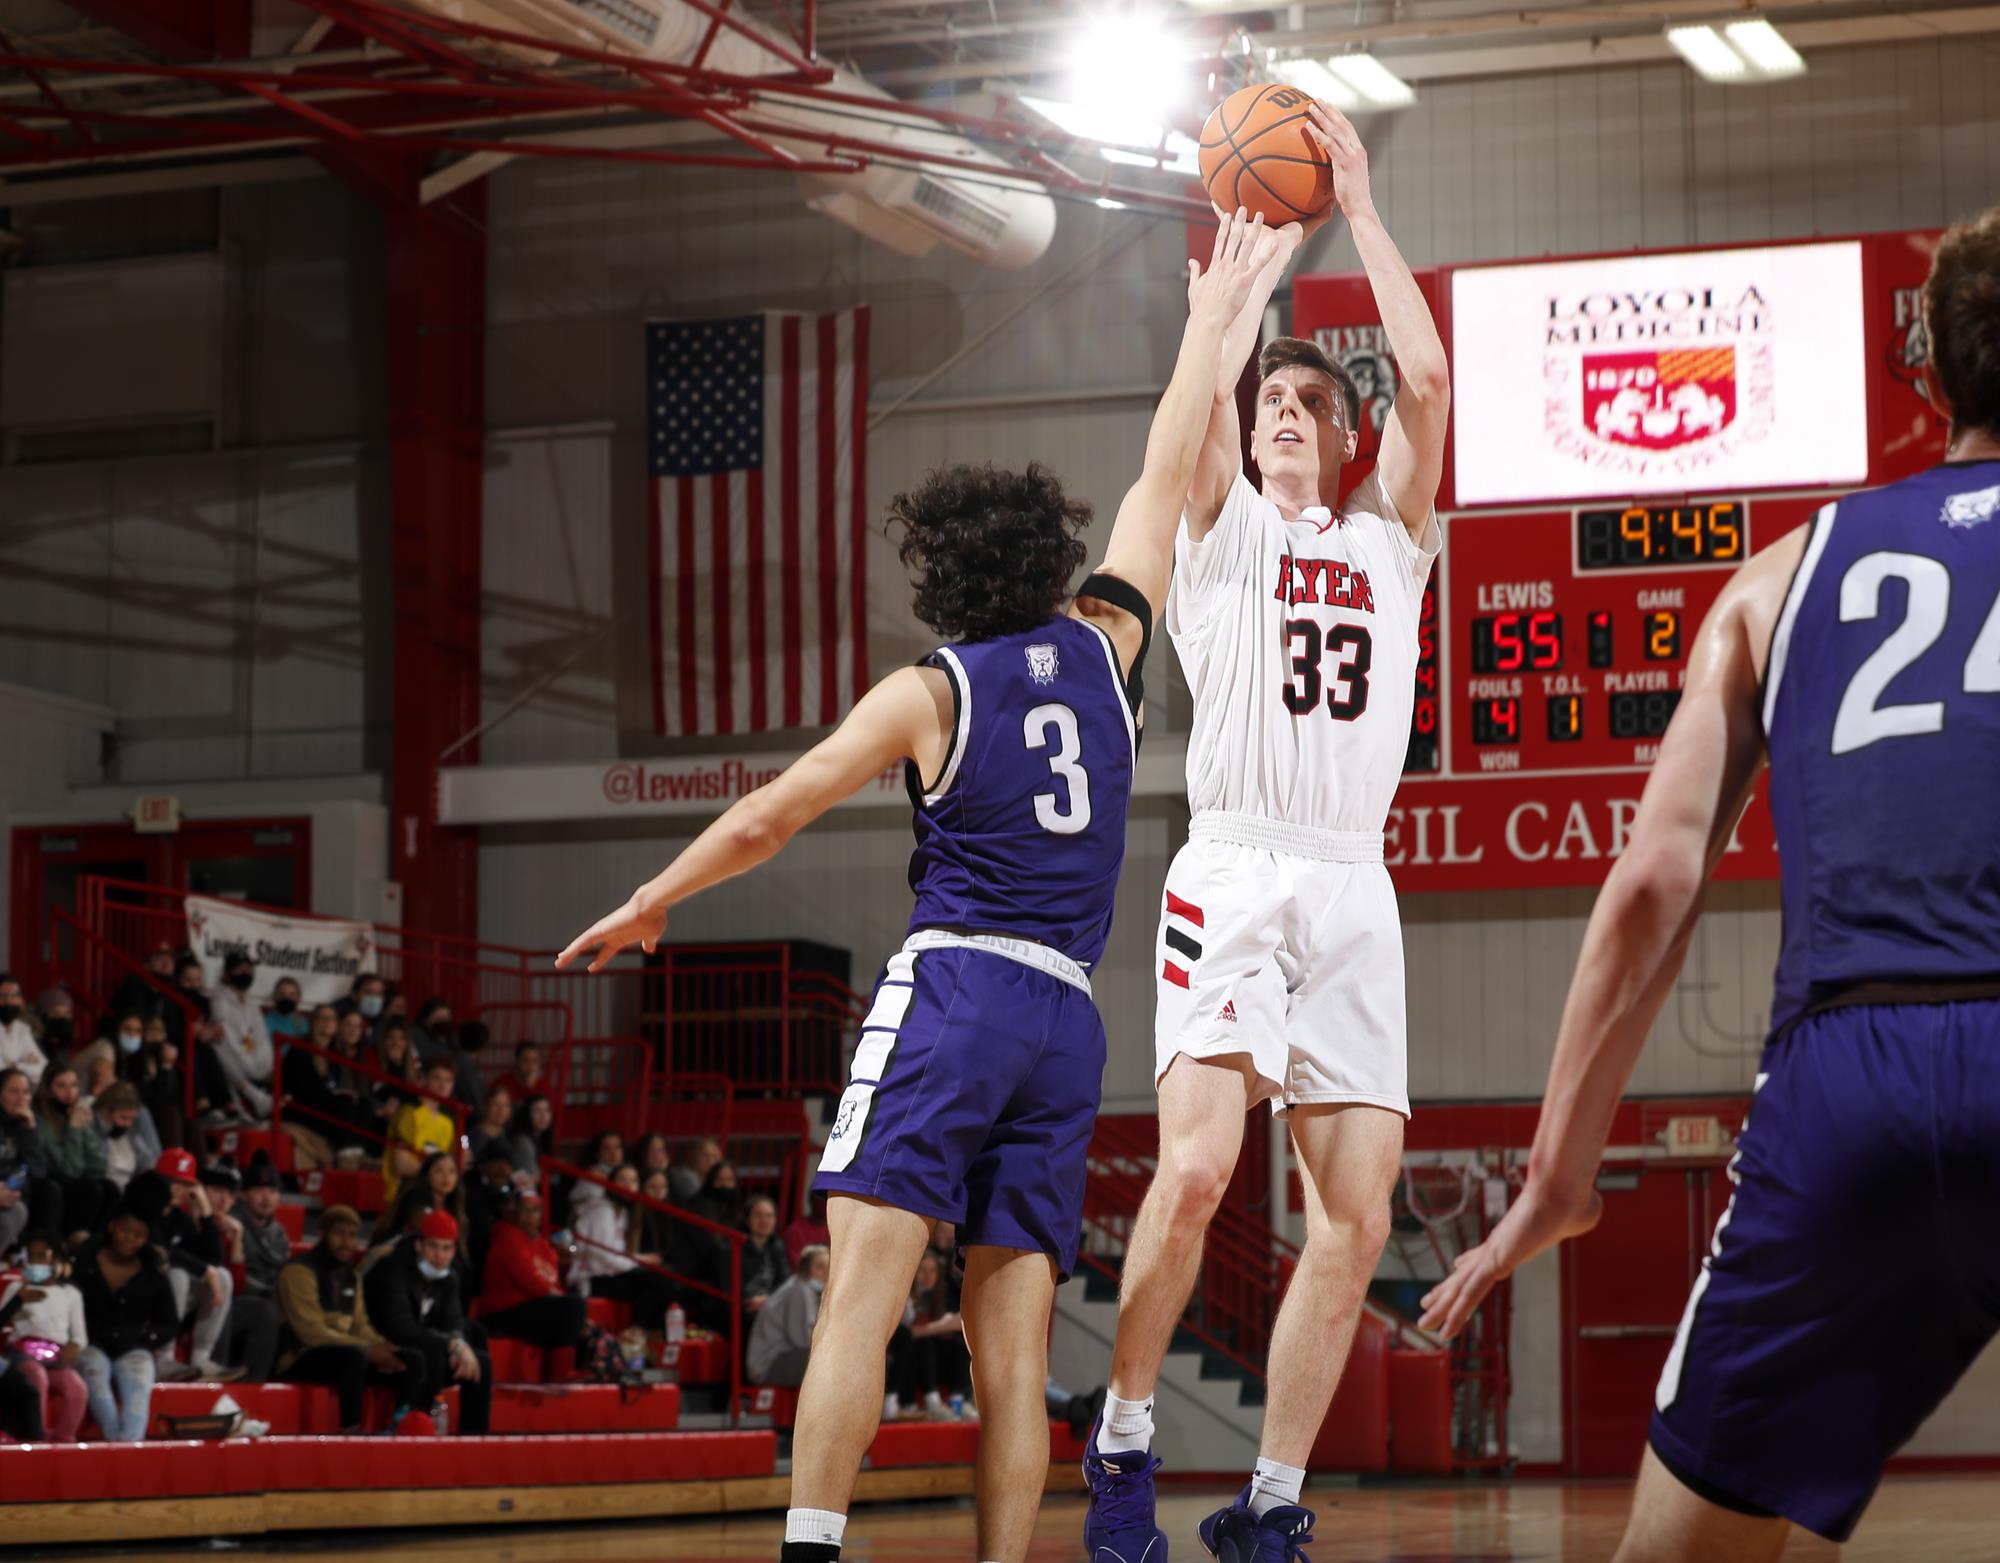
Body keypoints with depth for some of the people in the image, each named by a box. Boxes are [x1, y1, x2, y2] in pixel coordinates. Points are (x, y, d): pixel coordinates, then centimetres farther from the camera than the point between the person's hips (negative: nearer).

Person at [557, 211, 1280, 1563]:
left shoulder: (928, 693, 4)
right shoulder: (1106, 644, 12)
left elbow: (762, 821, 7)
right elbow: (1167, 478, 24)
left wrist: (649, 905, 21)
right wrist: (1214, 319, 34)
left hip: (953, 988, -4)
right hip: (1067, 1014, 4)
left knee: (865, 1284, -14)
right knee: (1014, 1332, 3)